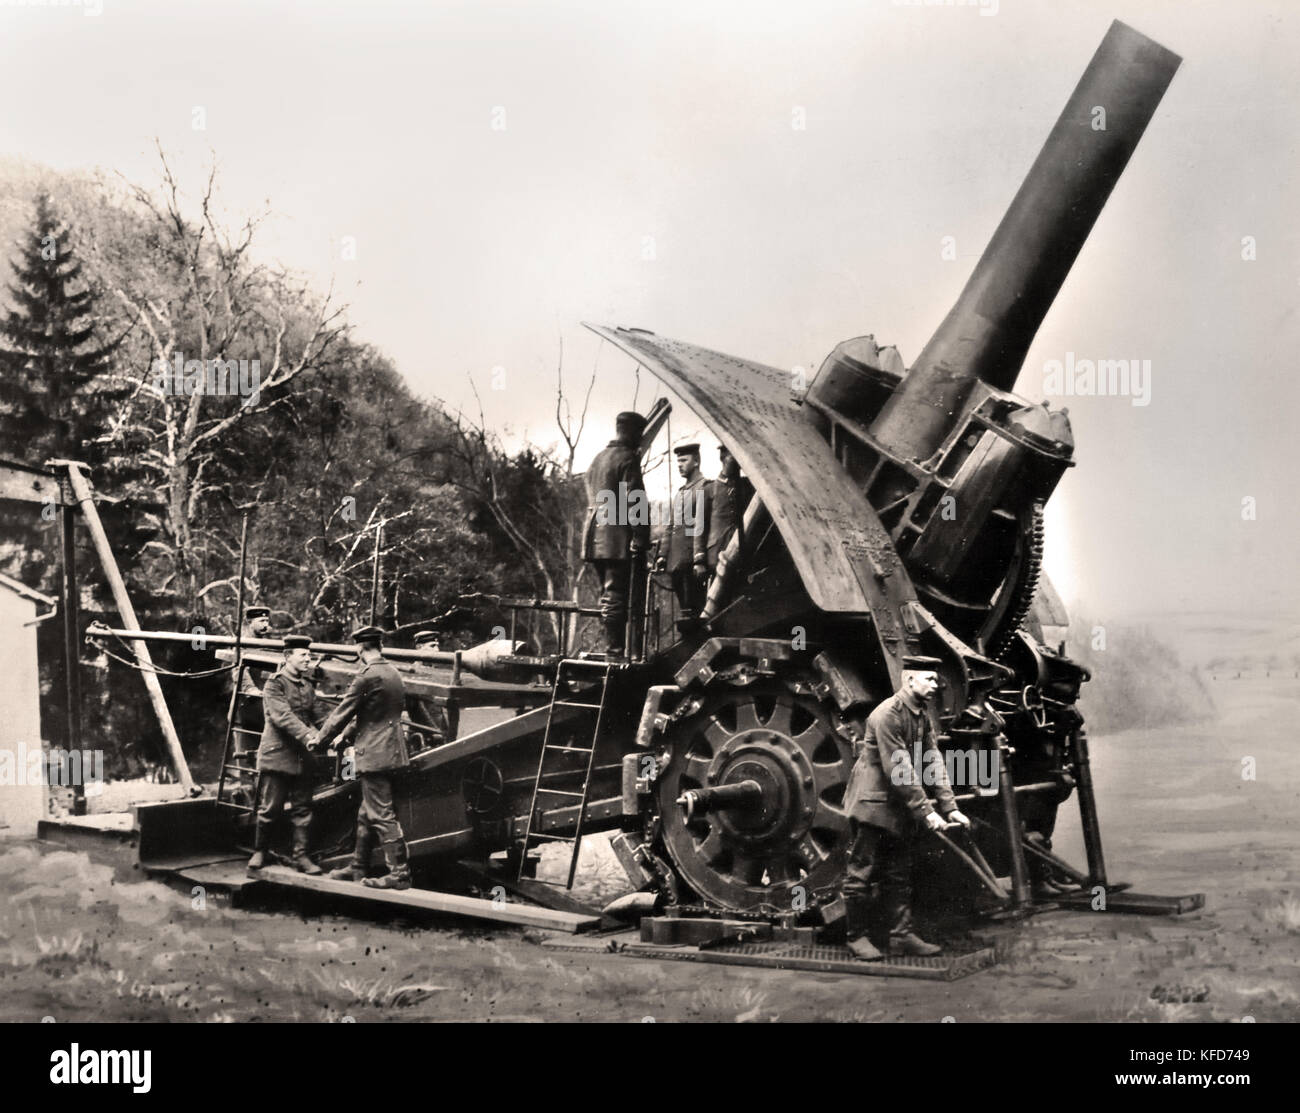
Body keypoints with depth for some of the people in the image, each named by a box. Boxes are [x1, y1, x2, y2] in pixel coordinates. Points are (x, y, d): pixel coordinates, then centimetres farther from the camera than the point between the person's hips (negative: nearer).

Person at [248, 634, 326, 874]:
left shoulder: (307, 686, 13)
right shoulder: (274, 685, -8)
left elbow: (320, 715, 5)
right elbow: (283, 717, -21)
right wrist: (307, 736, -33)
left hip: (302, 757, 6)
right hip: (277, 755, -6)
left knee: (302, 808, 6)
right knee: (270, 808, 1)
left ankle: (300, 856, 11)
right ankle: (259, 852, 18)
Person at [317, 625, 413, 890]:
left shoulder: (367, 676, -15)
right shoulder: (395, 674, 12)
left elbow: (343, 712, -10)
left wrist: (322, 740, 4)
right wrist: (349, 736, 25)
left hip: (374, 754, -9)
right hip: (391, 751, 9)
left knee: (381, 814, -6)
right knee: (367, 815, 17)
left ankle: (399, 873, -6)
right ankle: (358, 867, 25)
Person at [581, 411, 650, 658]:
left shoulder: (598, 458, 19)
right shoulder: (627, 459, -8)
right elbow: (635, 502, -15)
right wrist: (640, 540, -15)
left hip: (595, 536, 9)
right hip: (618, 539, -8)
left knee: (608, 592, 13)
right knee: (616, 593, -8)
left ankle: (610, 646, 16)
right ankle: (614, 648, -9)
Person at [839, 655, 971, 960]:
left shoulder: (923, 717, 7)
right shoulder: (887, 715, -20)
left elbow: (934, 763, 7)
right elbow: (899, 770, -23)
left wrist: (949, 808, -1)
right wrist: (926, 812, -23)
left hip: (899, 808, 8)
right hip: (872, 803, -8)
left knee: (898, 875, 11)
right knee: (862, 872, 0)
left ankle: (901, 936, 16)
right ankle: (856, 936, 9)